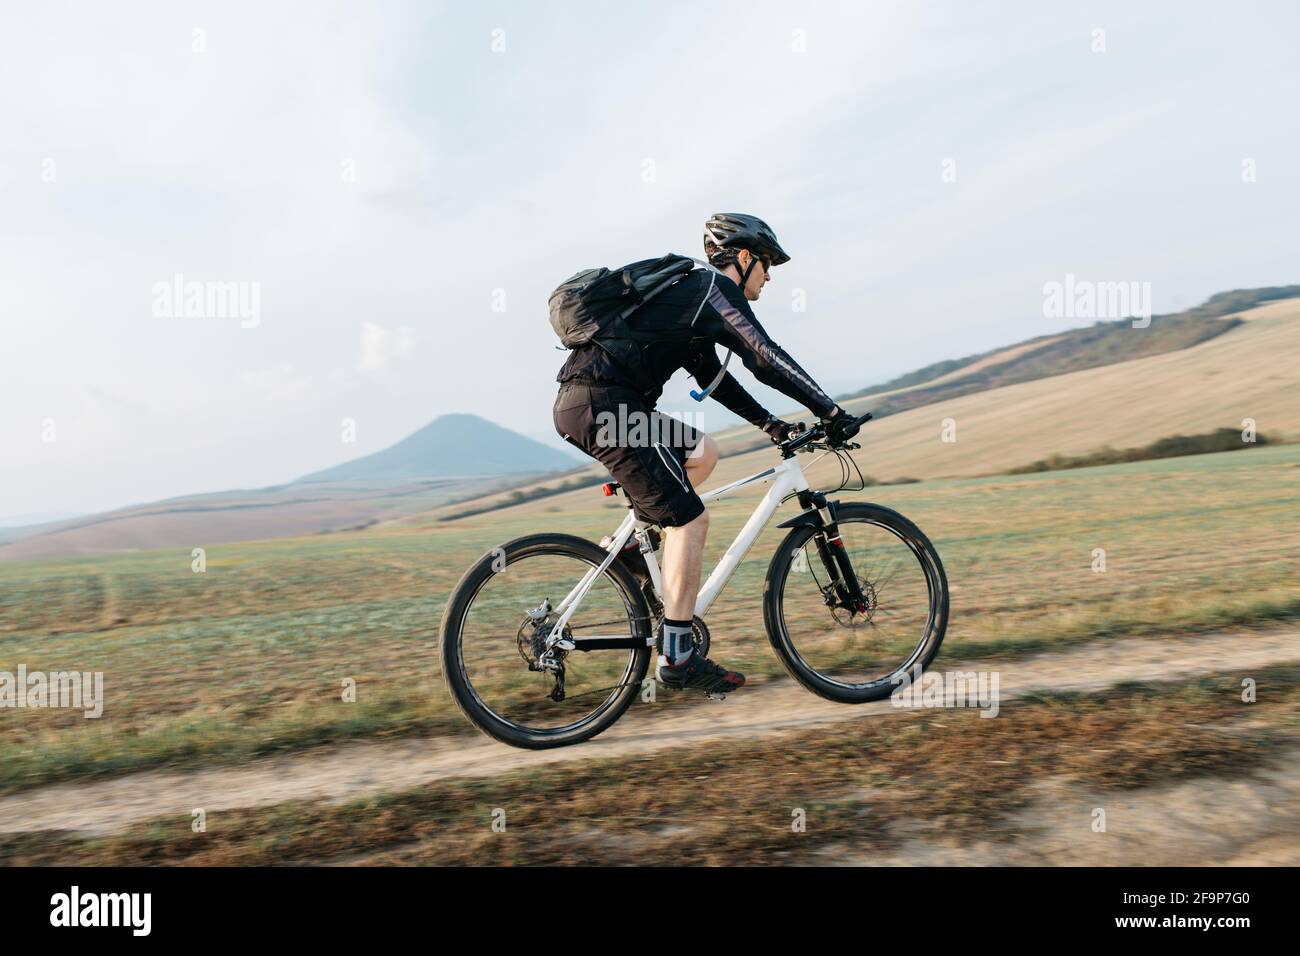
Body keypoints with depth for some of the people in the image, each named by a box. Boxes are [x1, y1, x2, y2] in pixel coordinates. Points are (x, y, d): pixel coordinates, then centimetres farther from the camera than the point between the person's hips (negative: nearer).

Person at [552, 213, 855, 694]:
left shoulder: (691, 292, 28)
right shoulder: (716, 288, 0)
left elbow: (713, 378, 31)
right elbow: (765, 358, -10)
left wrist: (771, 424, 28)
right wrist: (830, 411, -4)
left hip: (581, 402, 10)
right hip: (601, 402, -10)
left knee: (702, 453, 21)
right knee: (690, 519, -7)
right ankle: (676, 656, -3)